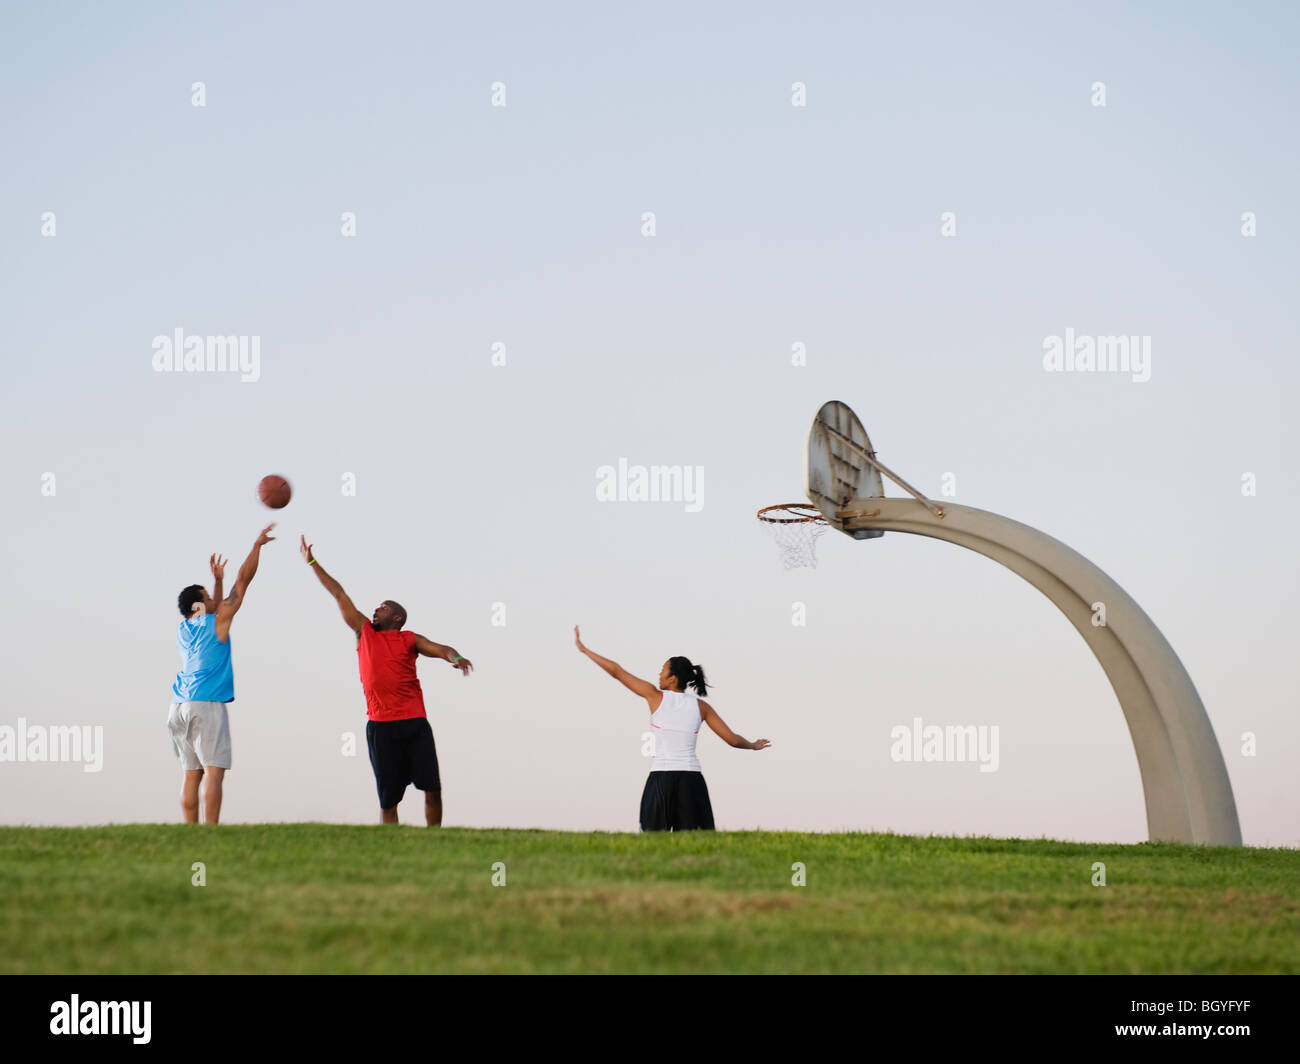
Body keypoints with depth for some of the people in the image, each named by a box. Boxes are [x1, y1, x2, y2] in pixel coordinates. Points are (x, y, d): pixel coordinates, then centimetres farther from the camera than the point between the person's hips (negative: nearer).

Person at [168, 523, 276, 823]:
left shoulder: (183, 630, 17)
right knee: (214, 772, -10)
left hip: (179, 708, 7)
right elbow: (243, 581, 5)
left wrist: (217, 580, 36)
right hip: (207, 707, -7)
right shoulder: (216, 623, 0)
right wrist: (257, 545, 13)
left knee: (192, 774, 6)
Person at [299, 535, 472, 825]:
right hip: (380, 726, 1)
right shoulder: (365, 633, 15)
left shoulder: (409, 640, 10)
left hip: (414, 724, -1)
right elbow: (339, 595, 19)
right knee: (387, 798, 0)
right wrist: (312, 562, 26)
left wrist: (455, 657, -28)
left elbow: (438, 649, -5)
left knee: (432, 789, -5)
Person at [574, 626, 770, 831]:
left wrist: (584, 649, 13)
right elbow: (733, 739, 7)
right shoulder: (701, 706, 7)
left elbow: (617, 671, 4)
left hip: (661, 778, -2)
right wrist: (754, 746, 28)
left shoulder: (655, 696, 1)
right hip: (692, 779, 2)